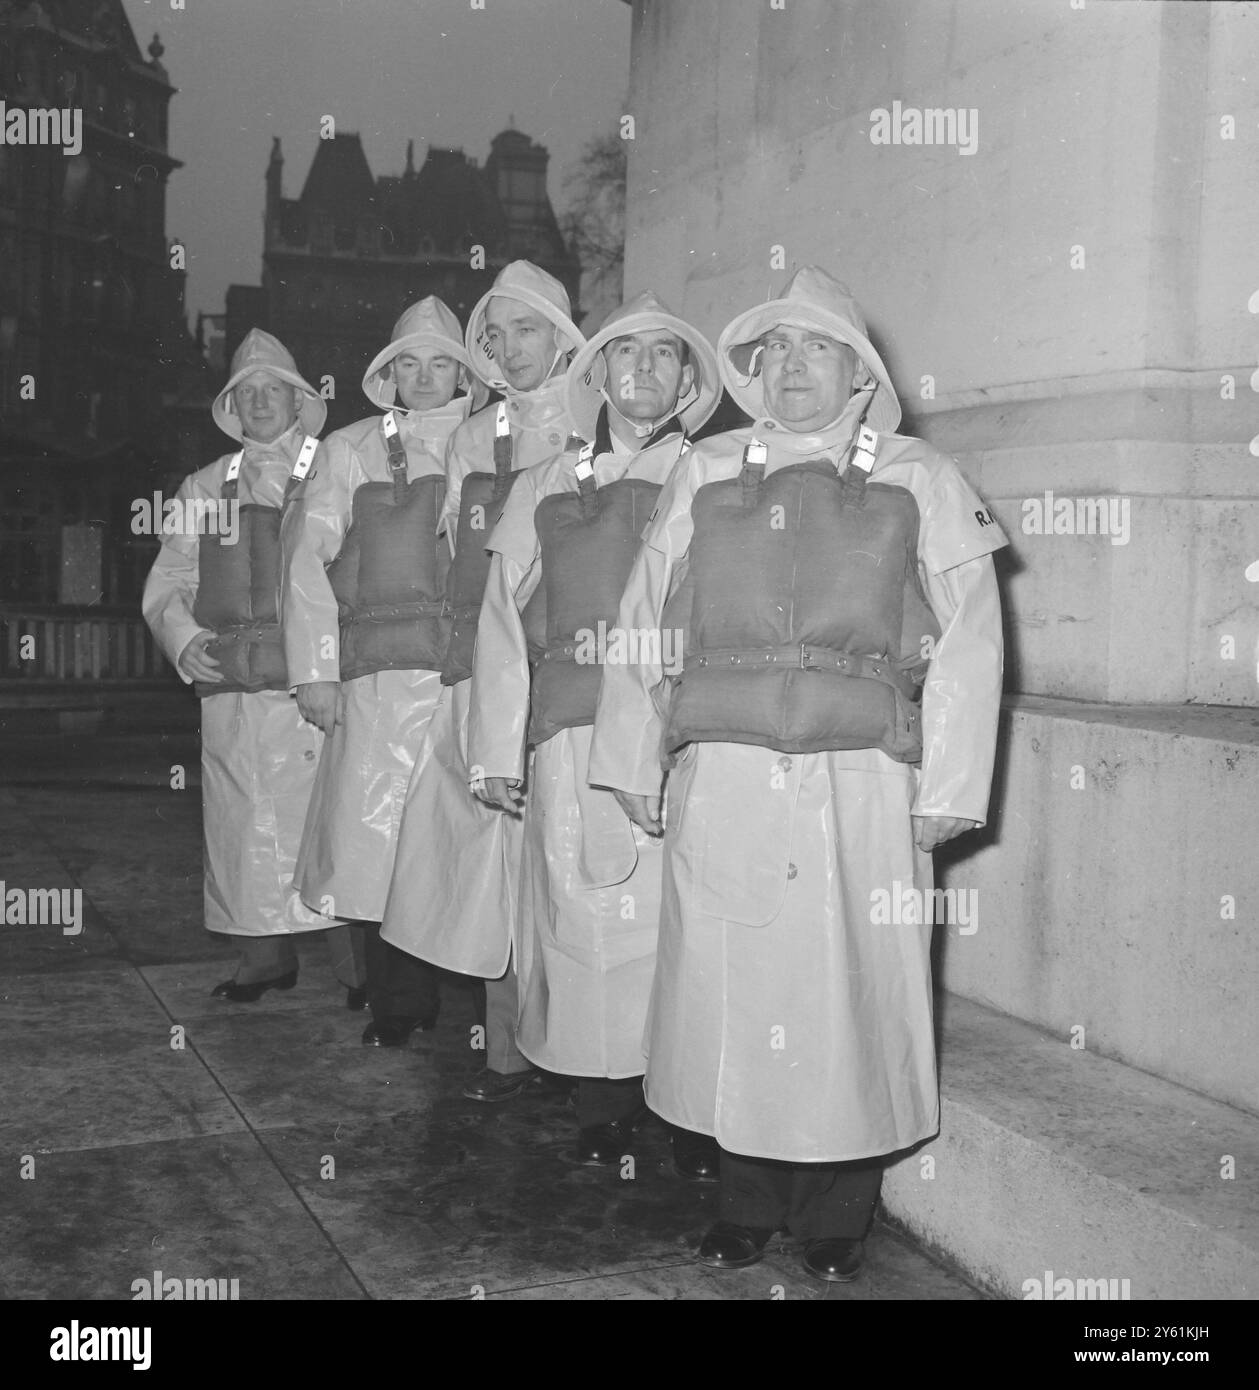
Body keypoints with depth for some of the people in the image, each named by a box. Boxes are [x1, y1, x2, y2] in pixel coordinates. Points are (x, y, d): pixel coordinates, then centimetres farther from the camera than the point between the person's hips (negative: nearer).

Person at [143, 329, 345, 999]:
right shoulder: (205, 487, 19)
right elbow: (167, 583, 16)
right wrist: (191, 644, -3)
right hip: (232, 690, 3)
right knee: (244, 825, 3)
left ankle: (355, 957, 0)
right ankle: (265, 957, 14)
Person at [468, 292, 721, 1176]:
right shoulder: (544, 490, 17)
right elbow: (506, 617, 13)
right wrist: (498, 748, 7)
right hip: (572, 731, 2)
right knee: (582, 913, 1)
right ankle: (604, 1105, 14)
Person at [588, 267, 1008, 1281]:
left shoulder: (920, 482, 6)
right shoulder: (706, 475, 12)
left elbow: (970, 640, 2)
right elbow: (642, 619, 11)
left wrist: (944, 793, -4)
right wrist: (636, 764, 6)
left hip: (861, 782, -1)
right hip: (723, 779, 2)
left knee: (851, 991, 3)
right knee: (727, 989, 5)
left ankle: (837, 1219, 22)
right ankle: (748, 1206, 23)